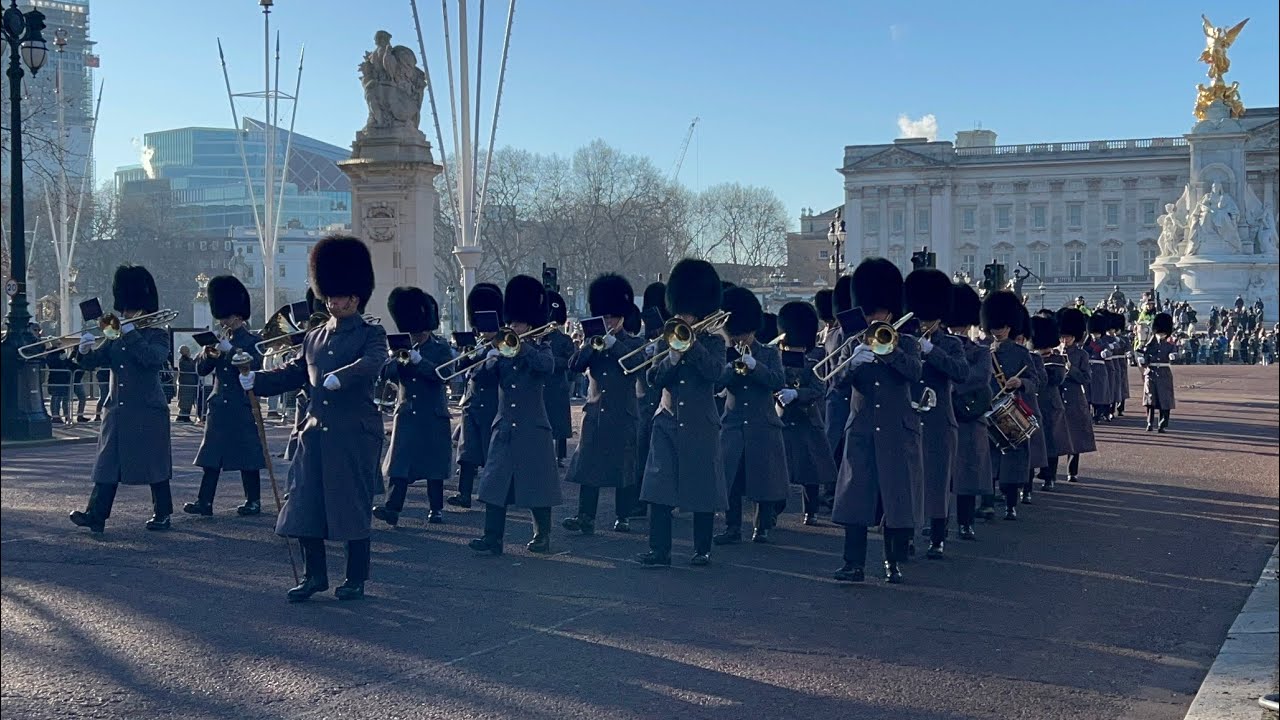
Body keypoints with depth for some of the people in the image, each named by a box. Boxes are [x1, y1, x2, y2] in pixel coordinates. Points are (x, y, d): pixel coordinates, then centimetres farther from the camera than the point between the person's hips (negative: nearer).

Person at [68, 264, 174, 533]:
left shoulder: (158, 335, -3)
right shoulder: (116, 337, 14)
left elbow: (151, 358, -23)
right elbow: (96, 360, 8)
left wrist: (132, 333, -23)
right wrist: (85, 352, -13)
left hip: (148, 412, -5)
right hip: (117, 410, 6)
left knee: (154, 464, 1)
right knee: (108, 463, 1)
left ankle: (162, 514, 12)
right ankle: (96, 515, -1)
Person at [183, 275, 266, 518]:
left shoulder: (253, 341, -1)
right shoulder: (219, 341, 14)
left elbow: (254, 367, -16)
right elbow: (201, 370, 10)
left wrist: (230, 350, -22)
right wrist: (208, 355, -10)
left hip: (243, 409, -6)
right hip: (219, 407, 6)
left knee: (247, 455, -1)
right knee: (212, 455, 4)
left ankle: (253, 501, 9)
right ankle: (204, 502, 5)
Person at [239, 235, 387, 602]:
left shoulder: (371, 335, -3)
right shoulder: (314, 338, 16)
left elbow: (371, 364, -23)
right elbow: (292, 373, 13)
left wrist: (339, 378, -40)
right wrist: (255, 379, -3)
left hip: (355, 433, -6)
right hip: (316, 431, 6)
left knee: (353, 506, 1)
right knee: (305, 504, 4)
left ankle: (356, 579, 14)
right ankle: (315, 575, 17)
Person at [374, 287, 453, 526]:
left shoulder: (441, 349, 1)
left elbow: (442, 374, -15)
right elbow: (387, 374, 4)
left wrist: (419, 360, -24)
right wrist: (395, 359, -15)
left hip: (433, 417, -2)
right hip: (406, 415, 3)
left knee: (434, 464, 4)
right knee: (399, 463, -6)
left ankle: (436, 509, 14)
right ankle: (392, 508, -12)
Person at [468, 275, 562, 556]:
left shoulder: (540, 348, 1)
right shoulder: (502, 350, 12)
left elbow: (548, 366, -22)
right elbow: (480, 375, 2)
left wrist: (522, 346, -26)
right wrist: (489, 359, -17)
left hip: (533, 429, -4)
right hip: (504, 429, 4)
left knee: (537, 483, 2)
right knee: (495, 483, 0)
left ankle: (542, 537, 14)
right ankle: (492, 539, 2)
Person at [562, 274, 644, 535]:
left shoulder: (634, 343, 4)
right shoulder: (592, 341, 11)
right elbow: (574, 366, -2)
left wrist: (613, 343, -21)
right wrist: (591, 344, -14)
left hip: (623, 415, -2)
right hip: (594, 413, 3)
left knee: (624, 465, 2)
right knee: (588, 464, -2)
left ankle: (622, 517, 11)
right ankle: (585, 517, -1)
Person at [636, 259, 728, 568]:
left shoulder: (714, 341, 2)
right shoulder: (666, 341, 10)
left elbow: (714, 372, -16)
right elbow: (654, 379, 1)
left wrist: (693, 343, -19)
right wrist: (672, 358, -15)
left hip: (701, 426, -2)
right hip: (667, 422, 2)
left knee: (703, 488, 4)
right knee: (659, 487, -5)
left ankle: (702, 550, 16)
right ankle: (659, 550, -1)